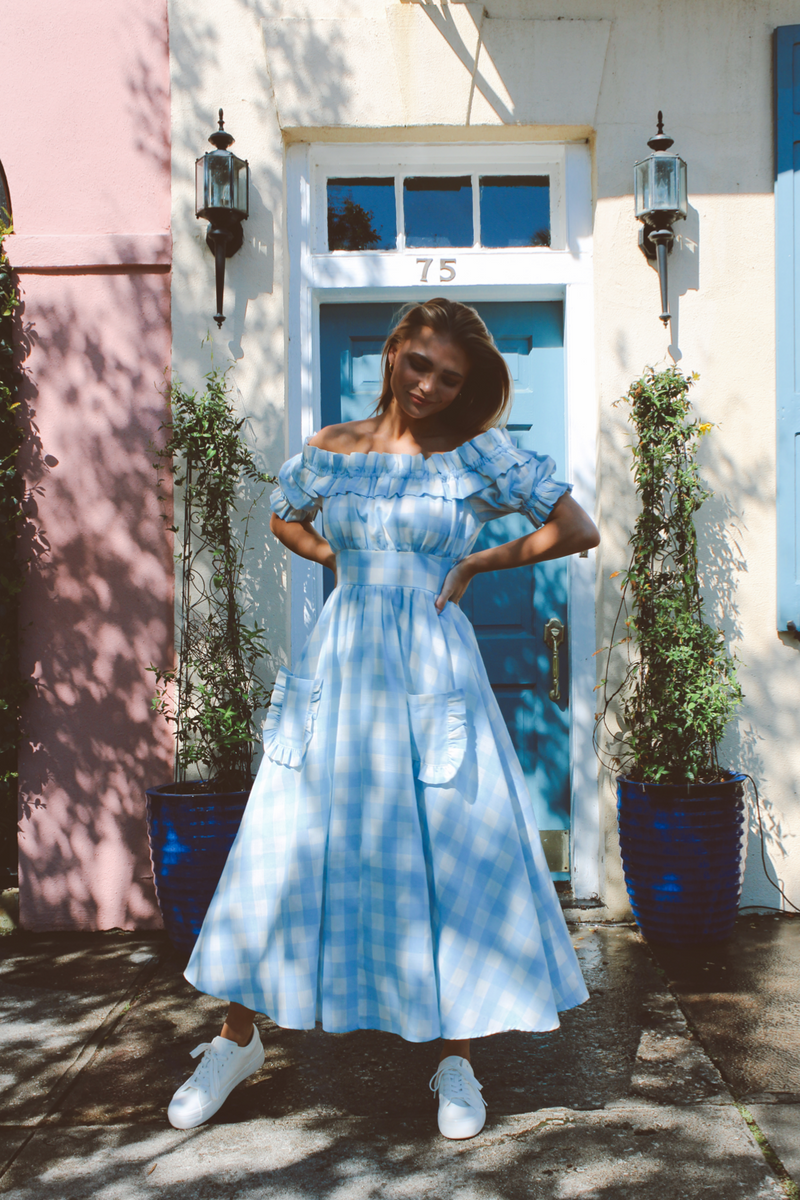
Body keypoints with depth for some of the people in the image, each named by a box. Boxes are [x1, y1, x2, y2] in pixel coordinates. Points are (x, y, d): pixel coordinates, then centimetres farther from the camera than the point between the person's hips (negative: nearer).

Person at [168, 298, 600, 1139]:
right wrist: (339, 562, 6)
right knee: (287, 851, 7)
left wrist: (475, 565, -1)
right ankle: (237, 1040, 25)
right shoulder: (330, 451, 5)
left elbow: (578, 531, -1)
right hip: (337, 670, 2)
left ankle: (456, 1060, 21)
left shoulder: (477, 456, -2)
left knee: (452, 858, 2)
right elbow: (284, 520, 24)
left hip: (432, 679, -2)